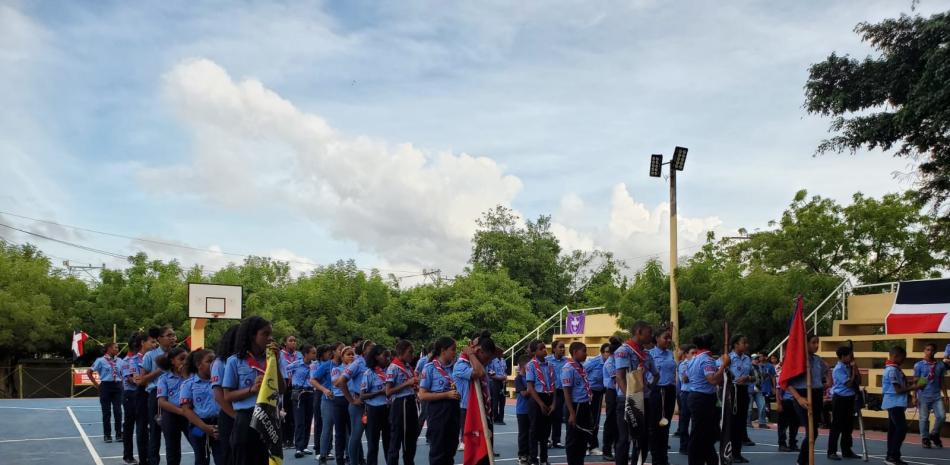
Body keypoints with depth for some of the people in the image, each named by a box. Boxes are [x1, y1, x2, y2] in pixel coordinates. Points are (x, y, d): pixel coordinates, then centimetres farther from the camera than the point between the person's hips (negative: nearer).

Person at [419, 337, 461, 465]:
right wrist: (447, 394, -19)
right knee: (438, 452, 1)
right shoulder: (430, 368, -9)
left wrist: (457, 394, 2)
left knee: (450, 450, 13)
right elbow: (422, 395, -14)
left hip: (453, 411, 7)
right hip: (439, 411, -7)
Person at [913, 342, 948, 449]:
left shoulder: (940, 365, 6)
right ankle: (925, 439, 17)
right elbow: (916, 382, -1)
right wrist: (914, 396, -5)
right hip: (923, 396, -2)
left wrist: (945, 395, 6)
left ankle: (934, 434, 17)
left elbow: (942, 381, 12)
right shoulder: (919, 365, -2)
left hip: (936, 396, 2)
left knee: (941, 416, -7)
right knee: (924, 418, 3)